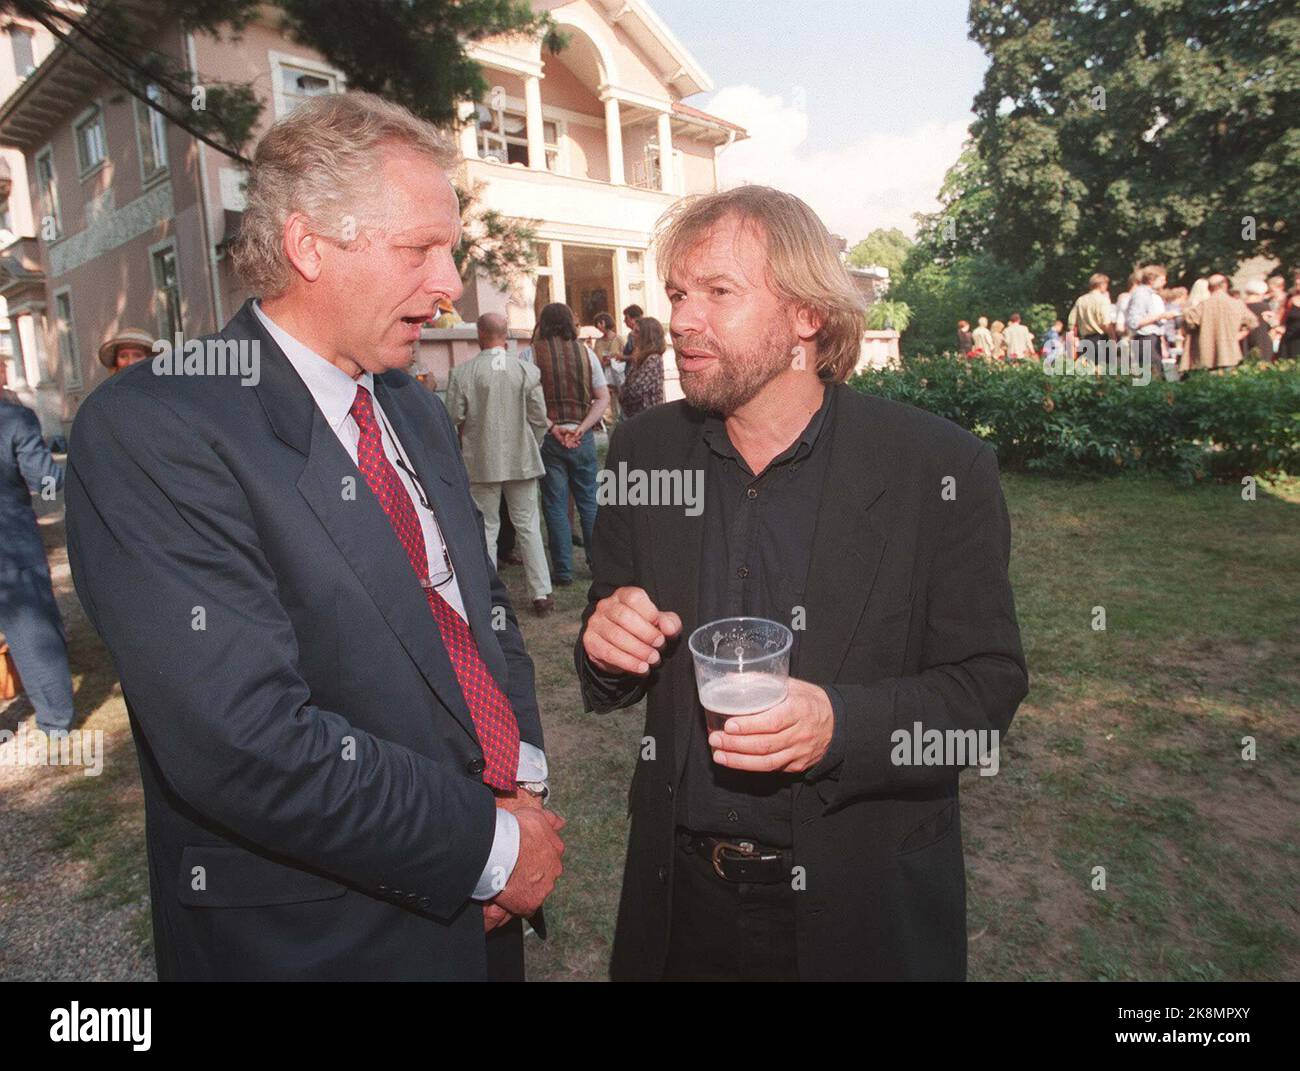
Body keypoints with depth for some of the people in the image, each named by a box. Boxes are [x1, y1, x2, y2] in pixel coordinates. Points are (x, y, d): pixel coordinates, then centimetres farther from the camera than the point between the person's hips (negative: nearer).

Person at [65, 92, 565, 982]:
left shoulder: (419, 414, 6)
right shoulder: (148, 430, -19)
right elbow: (244, 742, -26)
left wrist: (523, 776, -5)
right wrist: (489, 846, -18)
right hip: (319, 935, -6)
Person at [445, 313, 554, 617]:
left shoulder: (462, 372, -9)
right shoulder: (527, 370, -5)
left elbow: (454, 420, -5)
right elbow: (539, 418, -2)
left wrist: (462, 449, 12)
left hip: (481, 462, -1)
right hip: (522, 460, 1)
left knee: (486, 529, 9)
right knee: (528, 526, 9)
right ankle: (541, 594, 11)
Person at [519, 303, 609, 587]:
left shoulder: (529, 354, -3)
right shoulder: (585, 352, 4)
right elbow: (603, 397, 2)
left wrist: (552, 427, -11)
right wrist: (581, 429, -6)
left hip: (548, 439, -2)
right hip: (583, 438, 2)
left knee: (555, 505, 4)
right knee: (589, 501, 12)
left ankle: (563, 570, 8)